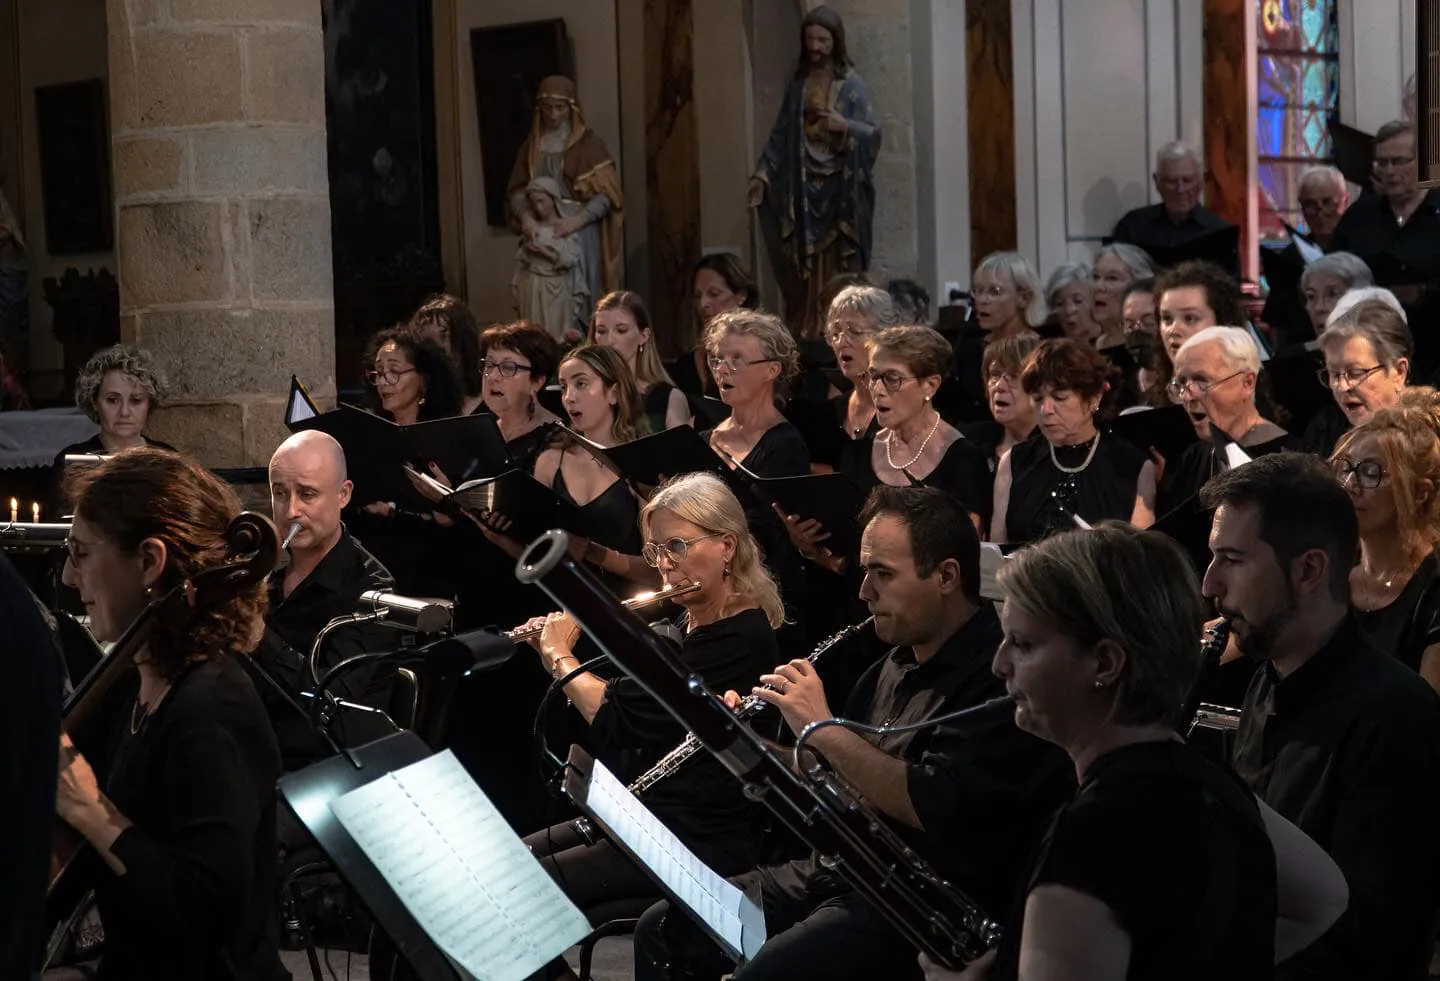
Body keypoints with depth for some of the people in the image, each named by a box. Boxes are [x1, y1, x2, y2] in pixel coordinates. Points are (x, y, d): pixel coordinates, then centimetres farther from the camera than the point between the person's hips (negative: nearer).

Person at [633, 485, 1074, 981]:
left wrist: (823, 728, -21)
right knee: (662, 929, 4)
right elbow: (837, 775, 20)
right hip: (836, 872, 9)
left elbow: (930, 806, -27)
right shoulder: (899, 662, 14)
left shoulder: (996, 677, -16)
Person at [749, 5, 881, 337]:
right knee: (807, 270, 1)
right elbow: (780, 134, 10)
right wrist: (761, 174, 1)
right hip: (804, 188, 3)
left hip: (840, 188, -3)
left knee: (839, 270, -5)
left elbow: (873, 133, -4)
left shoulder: (852, 84, -1)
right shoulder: (798, 84, 10)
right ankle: (806, 334, 3)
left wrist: (845, 126, -23)